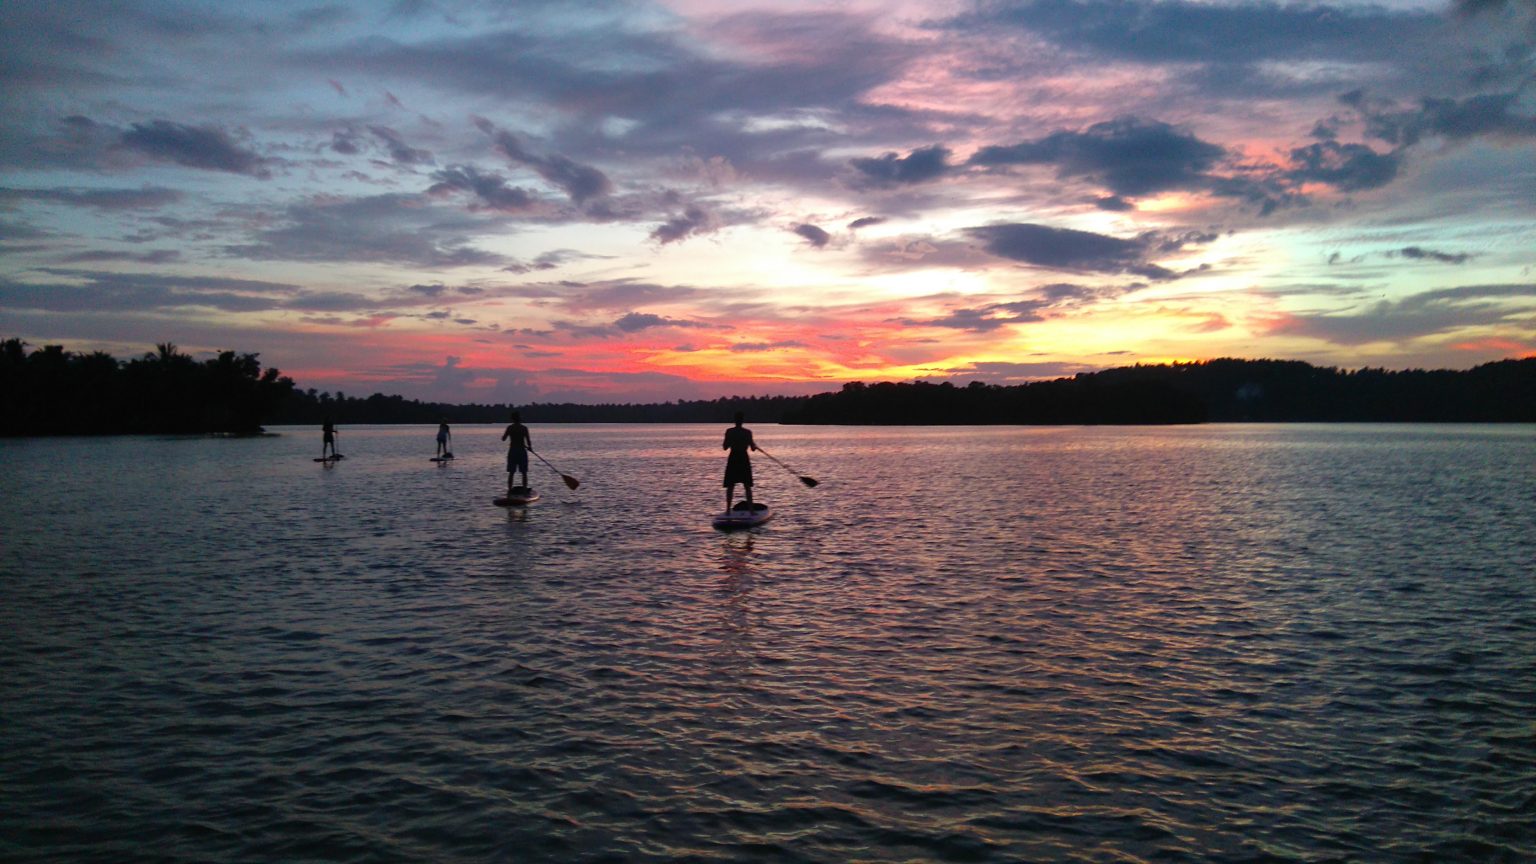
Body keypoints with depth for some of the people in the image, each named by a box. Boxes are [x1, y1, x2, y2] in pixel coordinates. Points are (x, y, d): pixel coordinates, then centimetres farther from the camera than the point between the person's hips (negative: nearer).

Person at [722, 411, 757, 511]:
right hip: (744, 460, 0)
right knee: (747, 487, 7)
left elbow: (725, 447, -6)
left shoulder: (729, 431, -7)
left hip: (733, 459, 0)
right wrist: (755, 445, 18)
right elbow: (752, 448, -3)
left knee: (730, 486, 7)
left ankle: (728, 509, 4)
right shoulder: (748, 432, -6)